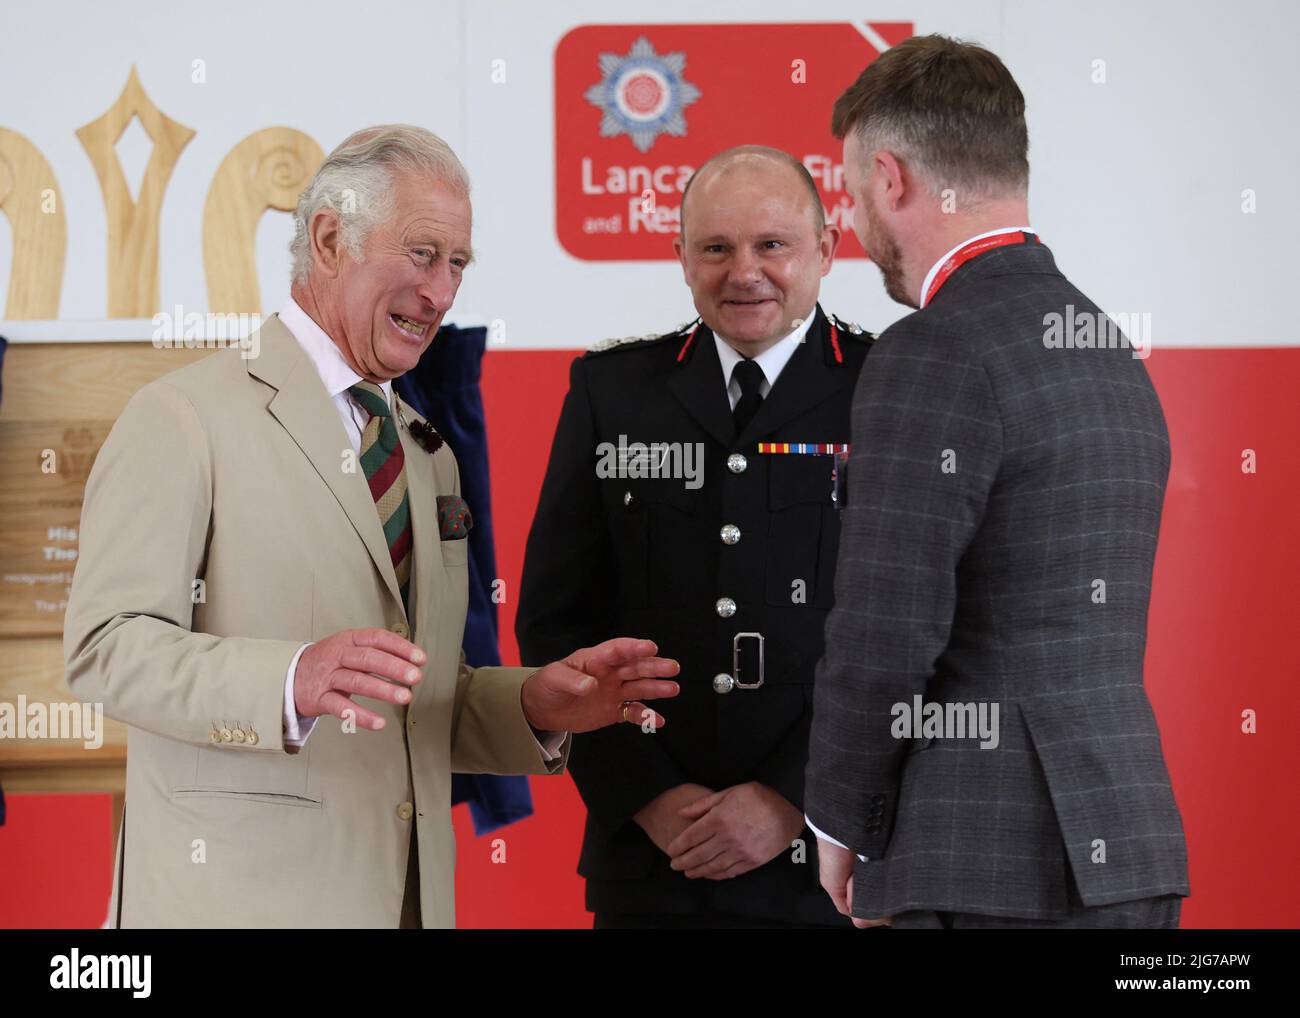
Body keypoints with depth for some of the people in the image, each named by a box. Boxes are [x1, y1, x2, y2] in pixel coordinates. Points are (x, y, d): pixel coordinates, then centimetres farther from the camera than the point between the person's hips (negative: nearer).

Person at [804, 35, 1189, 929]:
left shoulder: (934, 356, -12)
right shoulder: (1115, 360, 15)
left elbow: (884, 637, -16)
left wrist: (843, 828, 0)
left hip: (991, 869, -8)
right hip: (1127, 852, 8)